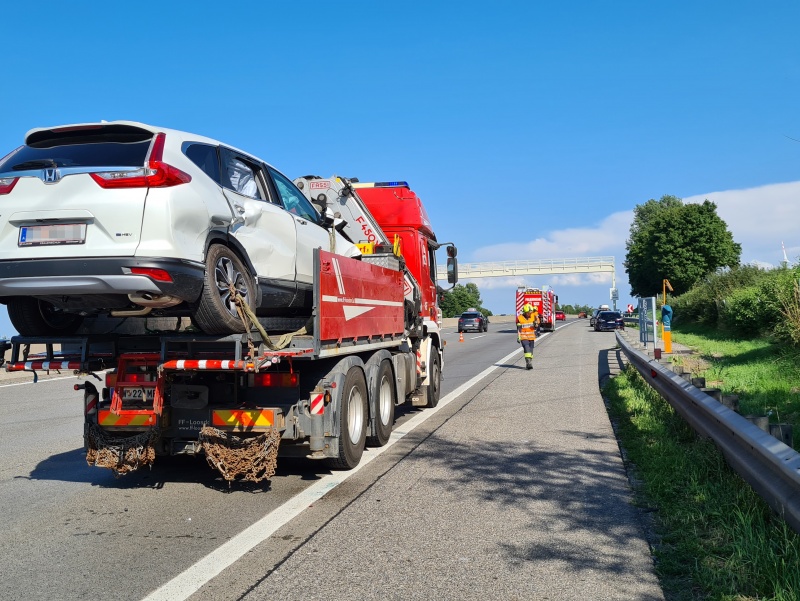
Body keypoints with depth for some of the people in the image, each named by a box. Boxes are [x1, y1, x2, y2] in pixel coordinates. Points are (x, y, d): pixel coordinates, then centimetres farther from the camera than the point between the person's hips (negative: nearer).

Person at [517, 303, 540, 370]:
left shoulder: (534, 316, -1)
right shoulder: (520, 318, -7)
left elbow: (536, 326, 6)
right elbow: (518, 329, -2)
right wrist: (518, 337, -4)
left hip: (531, 337, 3)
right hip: (524, 337, -3)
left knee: (531, 350, 10)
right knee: (527, 349, -18)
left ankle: (530, 363, 20)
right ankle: (528, 363, -24)